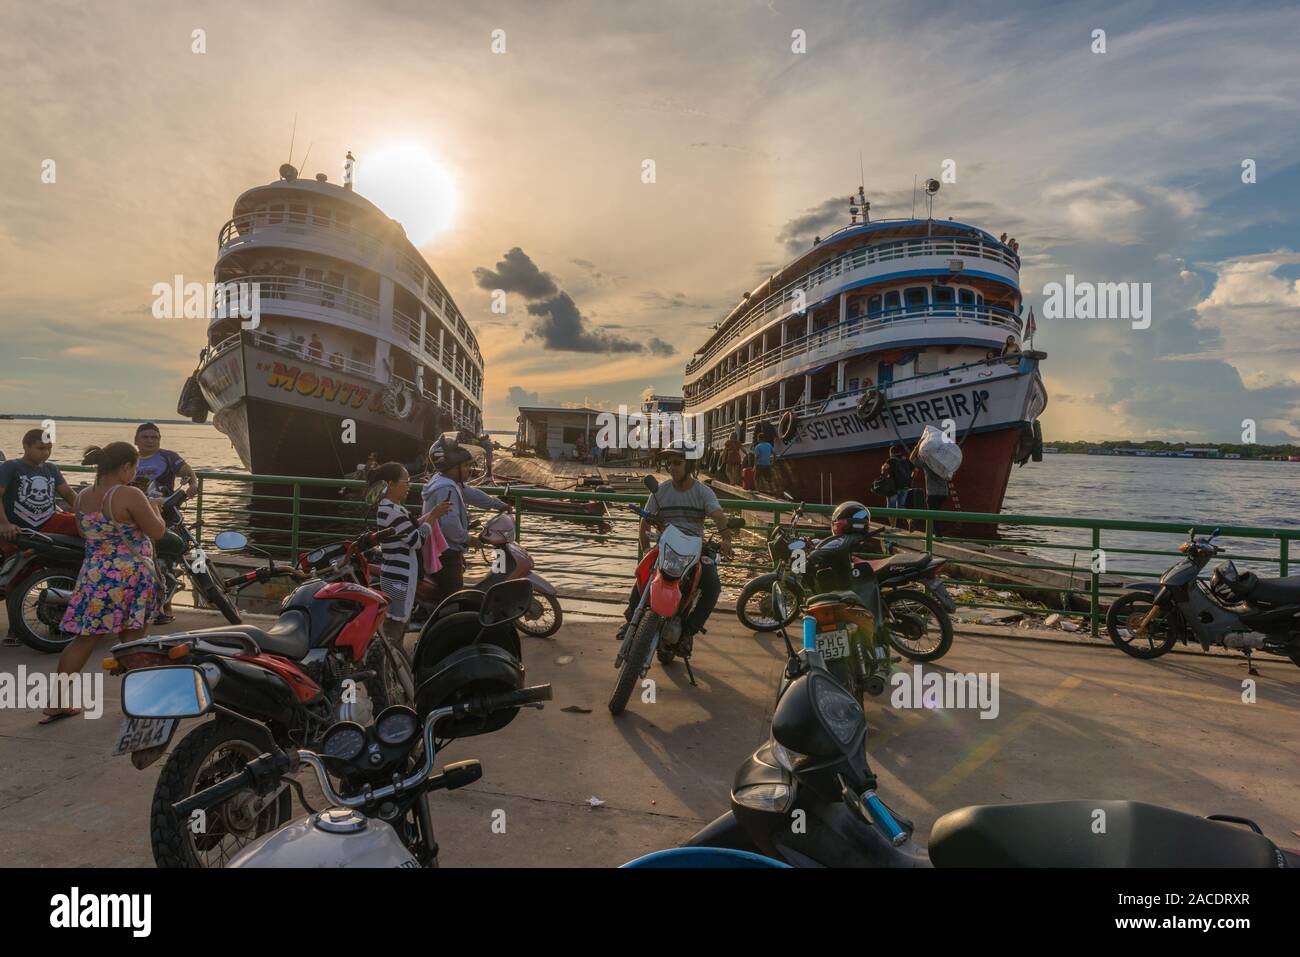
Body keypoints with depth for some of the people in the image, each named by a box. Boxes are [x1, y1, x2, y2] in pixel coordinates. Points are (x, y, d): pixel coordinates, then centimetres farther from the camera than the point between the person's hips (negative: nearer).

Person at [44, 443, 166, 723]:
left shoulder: (81, 497, 6)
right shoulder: (129, 495, -17)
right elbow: (157, 532, -11)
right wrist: (154, 509, 7)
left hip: (93, 576, 6)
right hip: (130, 577, -6)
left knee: (84, 638, 14)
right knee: (132, 641, 6)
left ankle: (57, 701, 16)